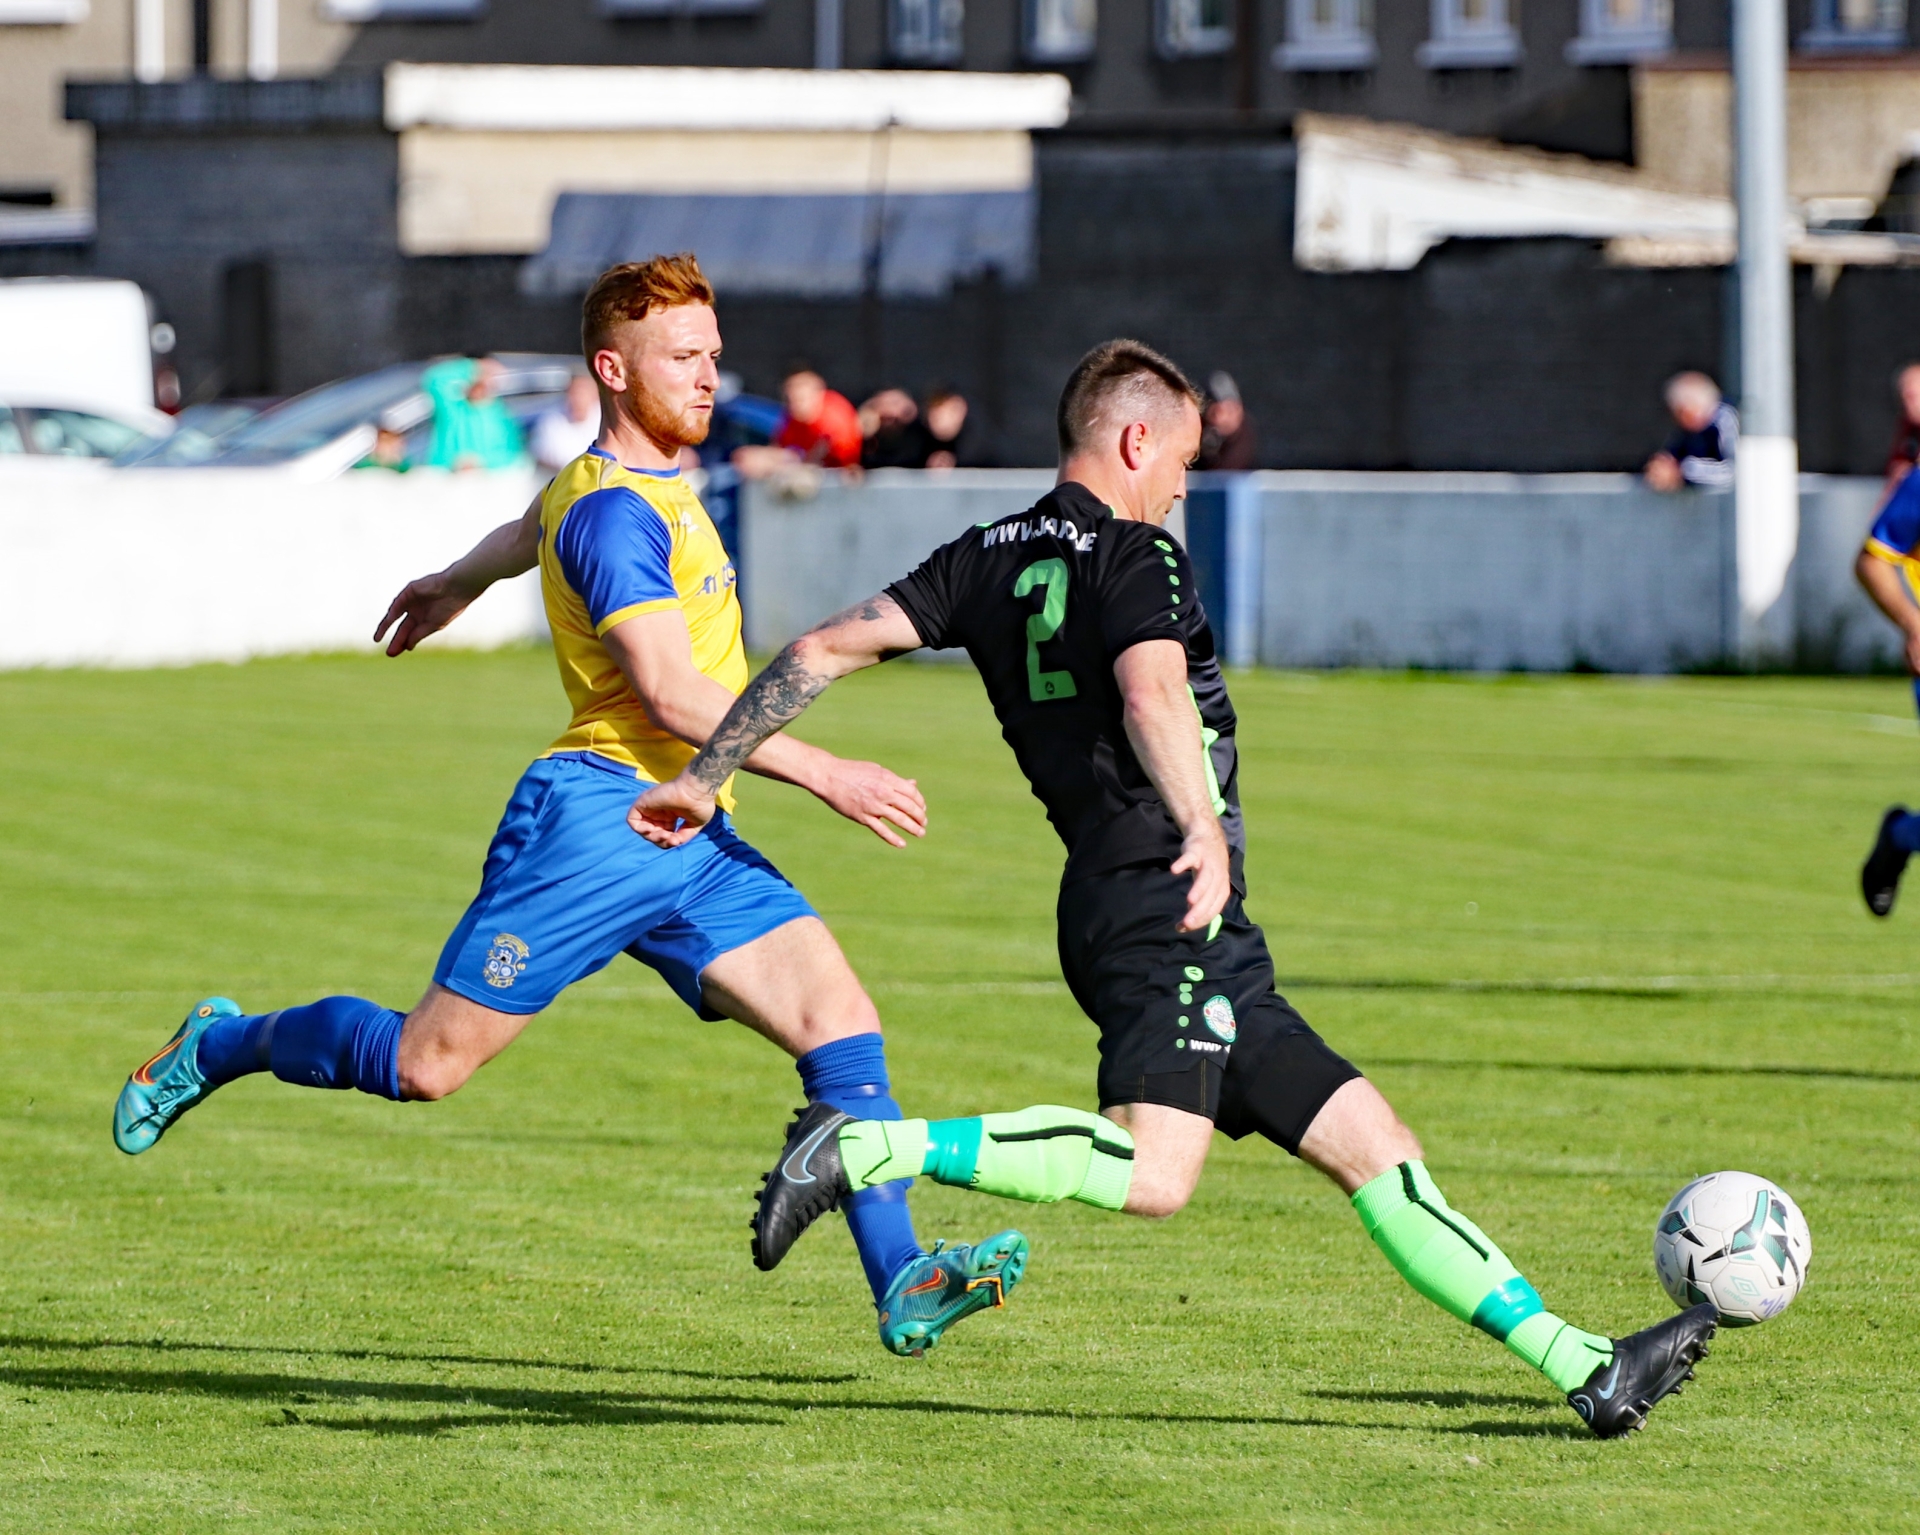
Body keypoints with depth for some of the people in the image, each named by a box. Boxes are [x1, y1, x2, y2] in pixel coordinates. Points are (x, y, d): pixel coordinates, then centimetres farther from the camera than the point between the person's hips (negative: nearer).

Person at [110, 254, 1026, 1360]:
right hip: (597, 816, -9)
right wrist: (828, 776, -23)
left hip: (691, 839, 9)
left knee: (843, 1020, -9)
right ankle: (223, 1047, 23)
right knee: (429, 1064, -3)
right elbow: (671, 696, -22)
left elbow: (534, 527, 40)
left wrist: (458, 585, 61)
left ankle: (902, 1284, -13)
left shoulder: (658, 479, 17)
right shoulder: (611, 511, -14)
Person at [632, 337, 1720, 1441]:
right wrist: (1202, 830, -39)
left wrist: (704, 777, 17)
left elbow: (827, 650, 12)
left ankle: (1586, 1371, 9)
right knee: (1152, 1173, -28)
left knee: (1372, 1143, 9)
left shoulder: (987, 560, 18)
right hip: (1165, 907, -10)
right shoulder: (1138, 557, -5)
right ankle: (868, 1149, -26)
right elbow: (1152, 693, -25)